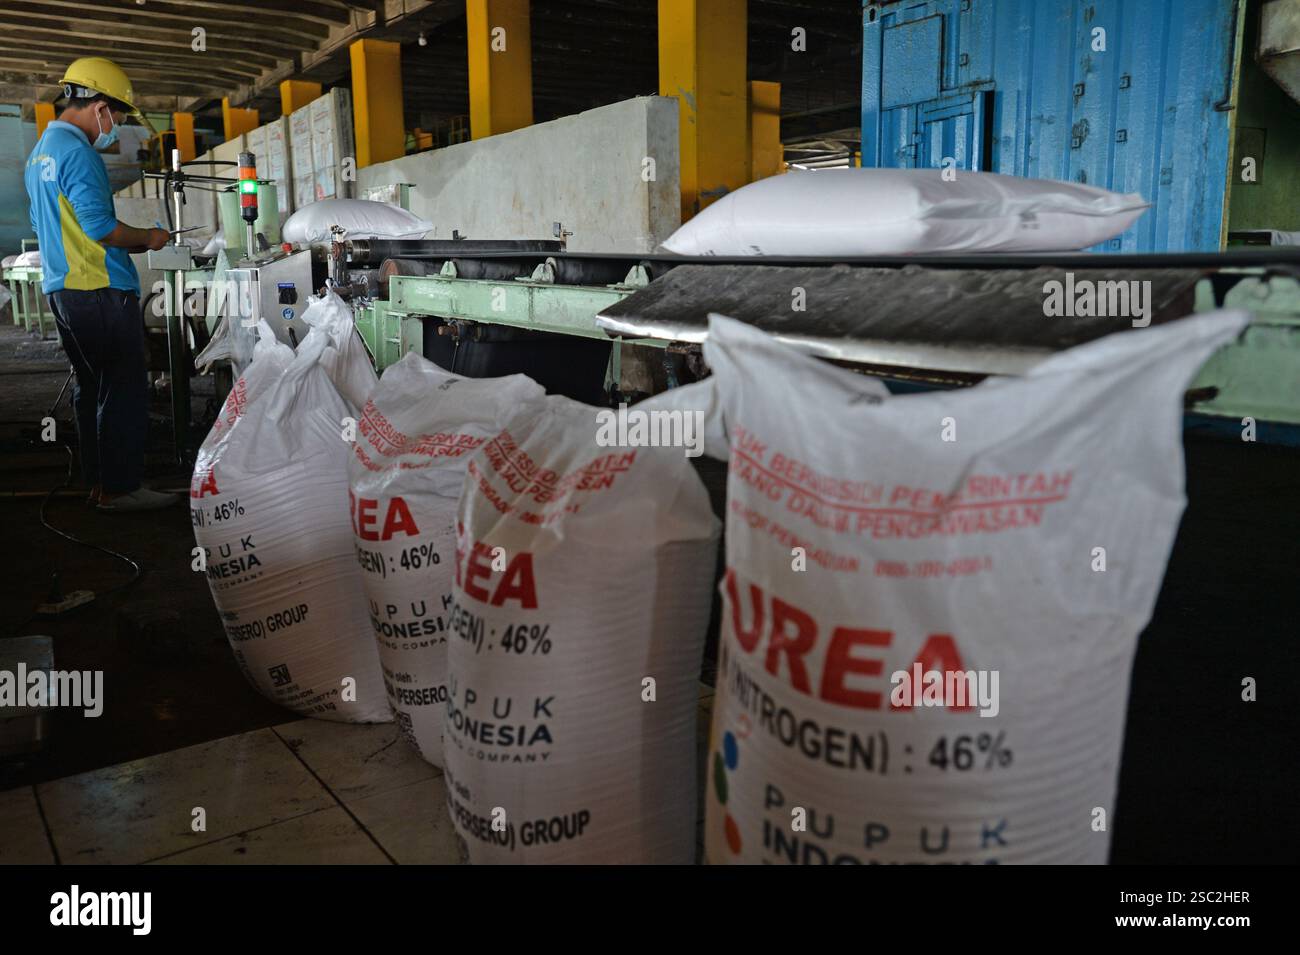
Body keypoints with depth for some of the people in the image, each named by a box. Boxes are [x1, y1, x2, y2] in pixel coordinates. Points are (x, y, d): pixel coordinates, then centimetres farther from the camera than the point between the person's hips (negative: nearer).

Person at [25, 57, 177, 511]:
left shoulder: (39, 153, 19)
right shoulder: (77, 151, -13)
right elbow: (99, 224, -20)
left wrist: (127, 244, 20)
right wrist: (147, 237, -3)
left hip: (62, 288, 10)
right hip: (102, 290, -10)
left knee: (92, 387, 15)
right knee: (124, 389, -5)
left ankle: (98, 482, 21)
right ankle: (120, 487, -2)